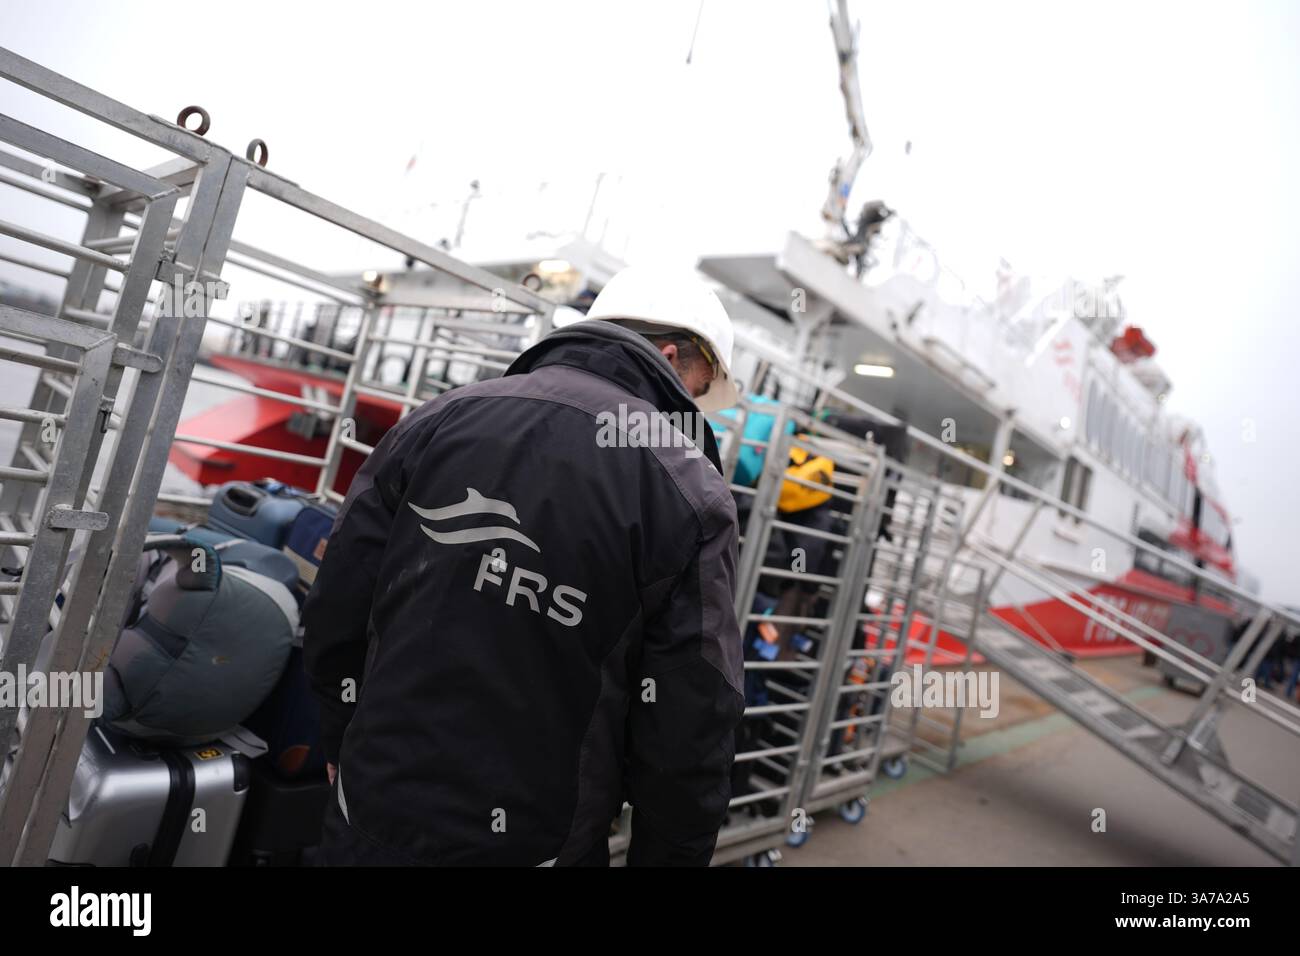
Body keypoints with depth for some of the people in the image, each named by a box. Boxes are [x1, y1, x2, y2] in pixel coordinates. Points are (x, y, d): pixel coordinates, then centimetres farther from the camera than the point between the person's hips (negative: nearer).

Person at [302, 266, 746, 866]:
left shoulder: (440, 417, -2)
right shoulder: (689, 491, -13)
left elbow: (336, 607, 3)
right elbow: (691, 728, -13)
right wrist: (668, 856, 3)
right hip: (527, 843, -2)